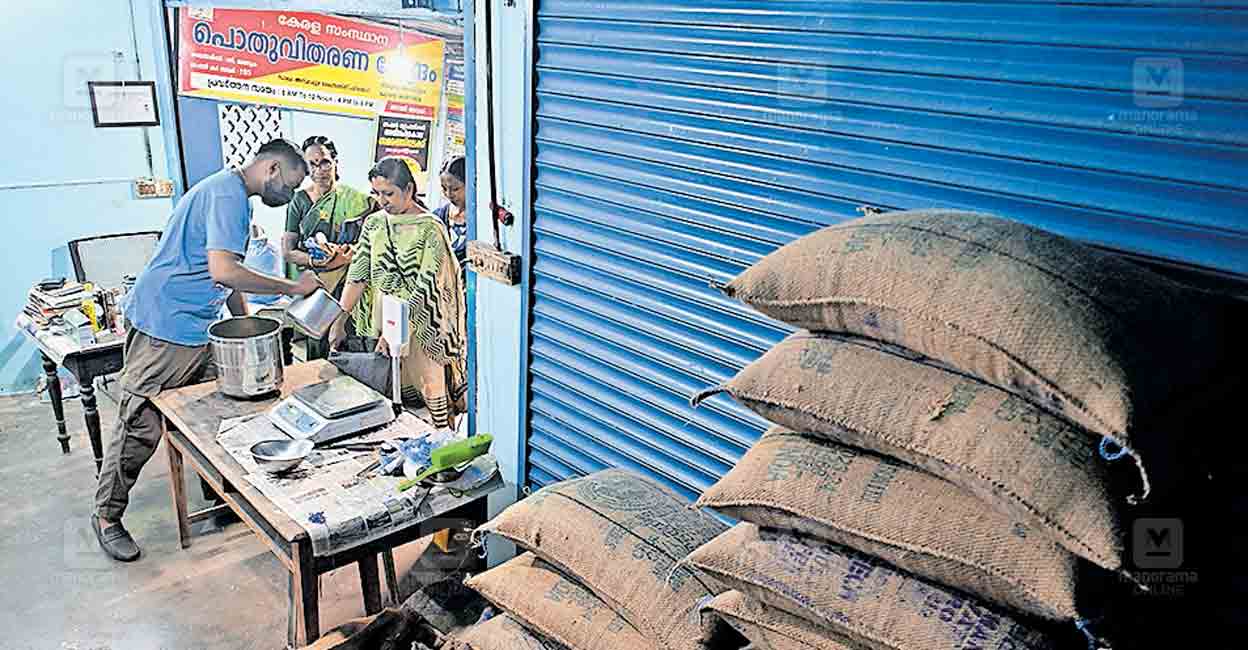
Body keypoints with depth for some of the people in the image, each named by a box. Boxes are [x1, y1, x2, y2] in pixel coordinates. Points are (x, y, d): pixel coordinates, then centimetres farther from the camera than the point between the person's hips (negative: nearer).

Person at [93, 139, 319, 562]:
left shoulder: (234, 195, 15)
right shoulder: (227, 194, -18)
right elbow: (224, 271, -29)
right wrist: (292, 287, -21)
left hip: (200, 329, 10)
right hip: (165, 327, -10)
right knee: (140, 426, -1)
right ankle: (106, 516, 13)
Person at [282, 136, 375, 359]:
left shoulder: (355, 199, 2)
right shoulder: (300, 200, 6)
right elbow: (287, 251, 3)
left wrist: (343, 258, -20)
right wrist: (313, 260, -17)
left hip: (345, 286, -1)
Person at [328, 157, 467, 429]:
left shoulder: (431, 229, -12)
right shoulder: (374, 224, 6)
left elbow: (424, 287, -18)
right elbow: (358, 275, 2)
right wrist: (339, 321, -6)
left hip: (419, 324, -5)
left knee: (429, 388, 0)